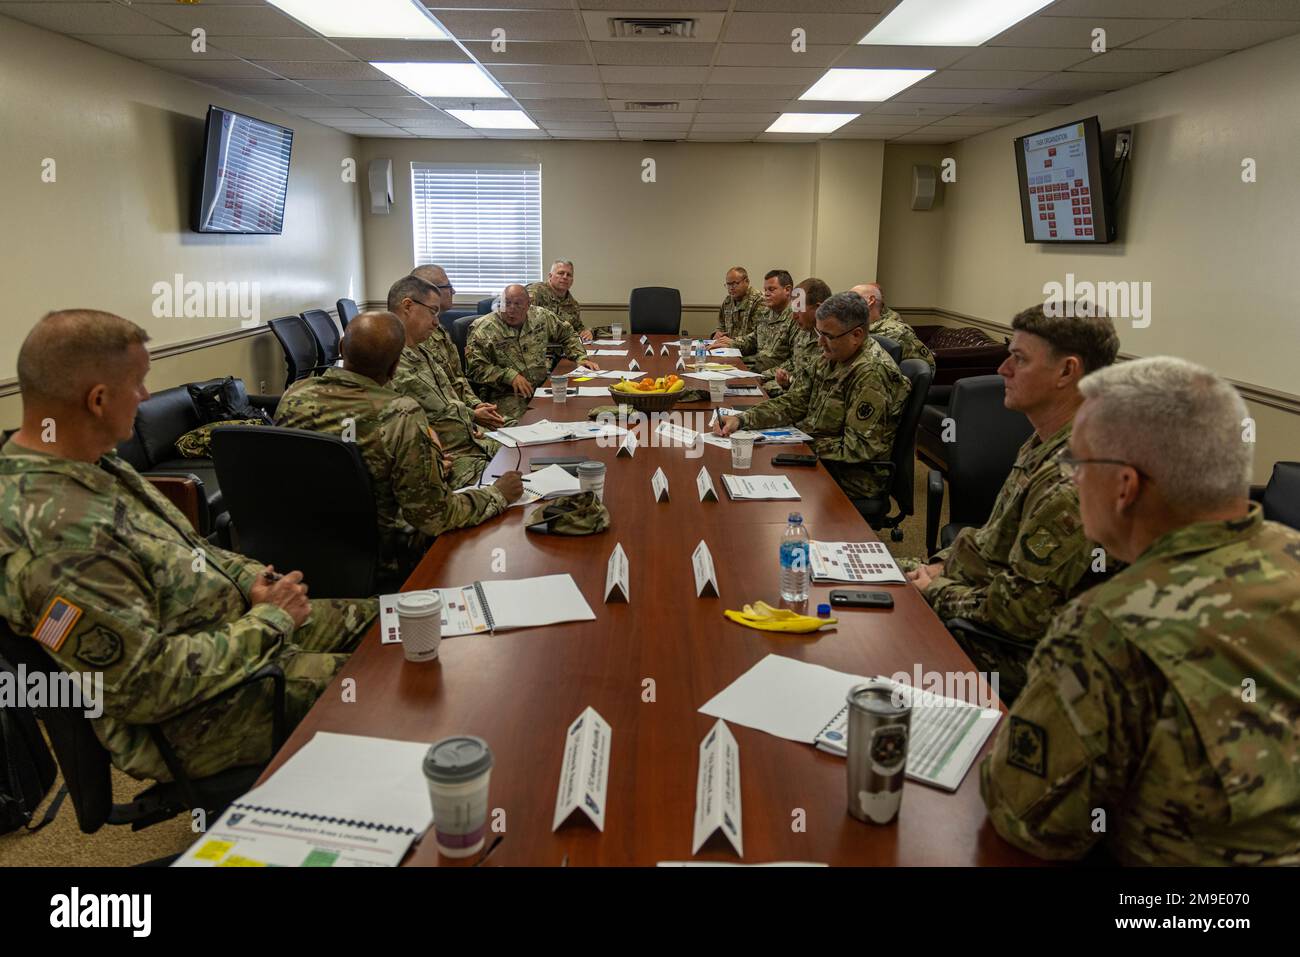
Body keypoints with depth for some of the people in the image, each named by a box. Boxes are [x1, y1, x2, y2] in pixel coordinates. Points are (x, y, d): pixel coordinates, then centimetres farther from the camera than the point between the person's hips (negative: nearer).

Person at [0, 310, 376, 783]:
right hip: (191, 718, -9)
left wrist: (248, 577, -1)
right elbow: (147, 687, -29)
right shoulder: (60, 536, -33)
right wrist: (269, 619, -20)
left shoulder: (90, 462, -1)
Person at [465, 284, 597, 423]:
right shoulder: (483, 328, -4)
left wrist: (581, 357, 11)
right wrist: (509, 376, -18)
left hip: (544, 385, 5)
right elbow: (475, 366, -10)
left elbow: (567, 334, 24)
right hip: (508, 394, -5)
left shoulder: (541, 316, 9)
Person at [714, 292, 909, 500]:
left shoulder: (873, 374, -22)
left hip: (850, 480, -8)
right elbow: (793, 403, 6)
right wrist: (741, 419, -7)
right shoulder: (831, 359, 5)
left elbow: (860, 447, -23)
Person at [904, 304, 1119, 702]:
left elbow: (1020, 613, -28)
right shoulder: (1045, 445, 2)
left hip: (1015, 653, -9)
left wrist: (935, 591, -14)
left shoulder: (1068, 484, -31)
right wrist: (942, 566, 3)